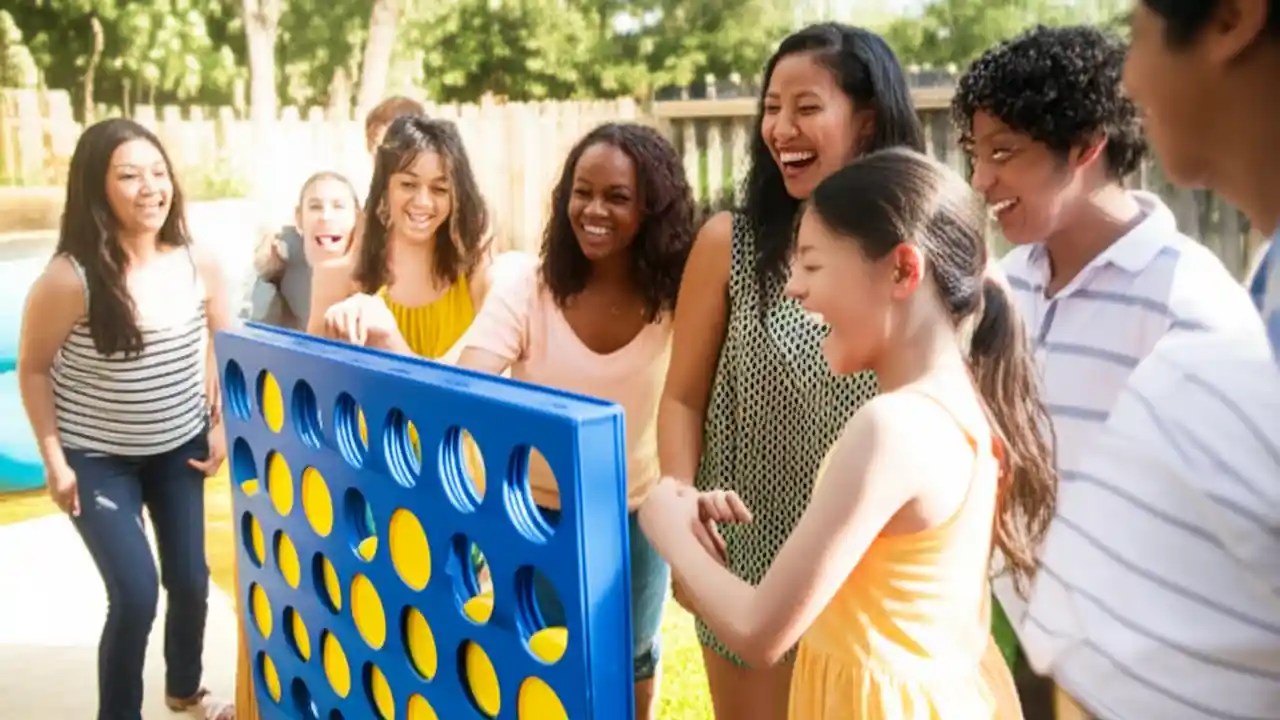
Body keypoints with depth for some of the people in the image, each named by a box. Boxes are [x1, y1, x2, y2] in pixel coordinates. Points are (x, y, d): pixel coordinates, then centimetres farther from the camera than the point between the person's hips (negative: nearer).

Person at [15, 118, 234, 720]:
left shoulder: (199, 264, -13)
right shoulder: (69, 278, -25)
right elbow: (33, 370, -11)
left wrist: (221, 424, 2)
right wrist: (55, 460, -10)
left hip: (178, 448, 4)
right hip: (97, 459, -4)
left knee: (190, 581, 12)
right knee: (136, 596, -11)